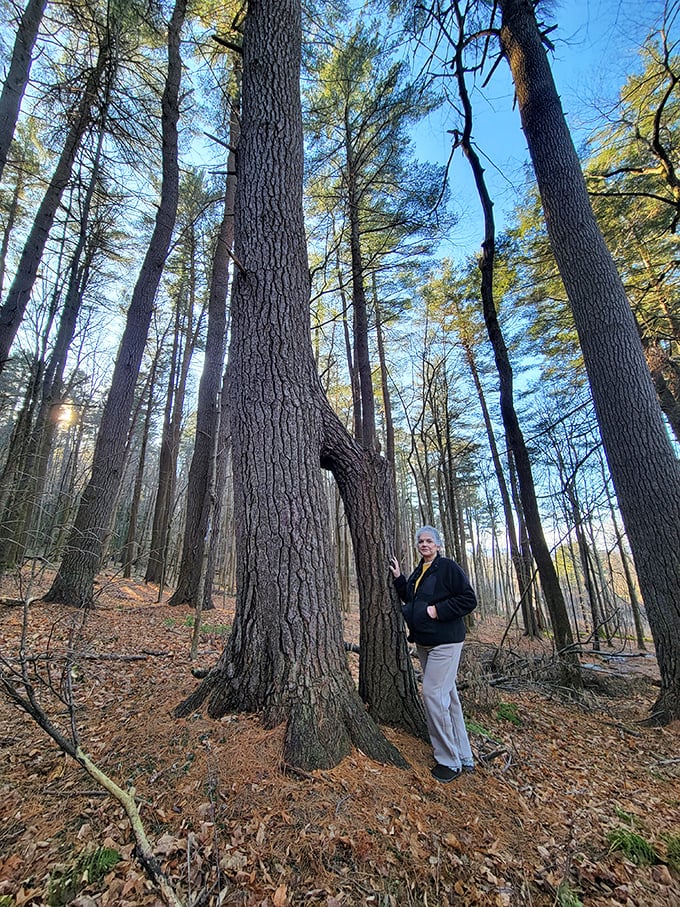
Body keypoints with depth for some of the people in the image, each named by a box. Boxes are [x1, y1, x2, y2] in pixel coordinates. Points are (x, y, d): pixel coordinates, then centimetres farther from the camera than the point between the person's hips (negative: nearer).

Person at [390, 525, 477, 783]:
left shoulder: (448, 567, -13)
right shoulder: (418, 572, 10)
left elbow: (469, 599, -16)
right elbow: (410, 599, 19)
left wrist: (438, 610, -21)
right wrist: (398, 577, 6)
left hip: (445, 642, -8)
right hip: (423, 642, 8)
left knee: (433, 693, -8)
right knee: (447, 695, 15)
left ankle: (450, 760, 9)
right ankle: (464, 756, 29)